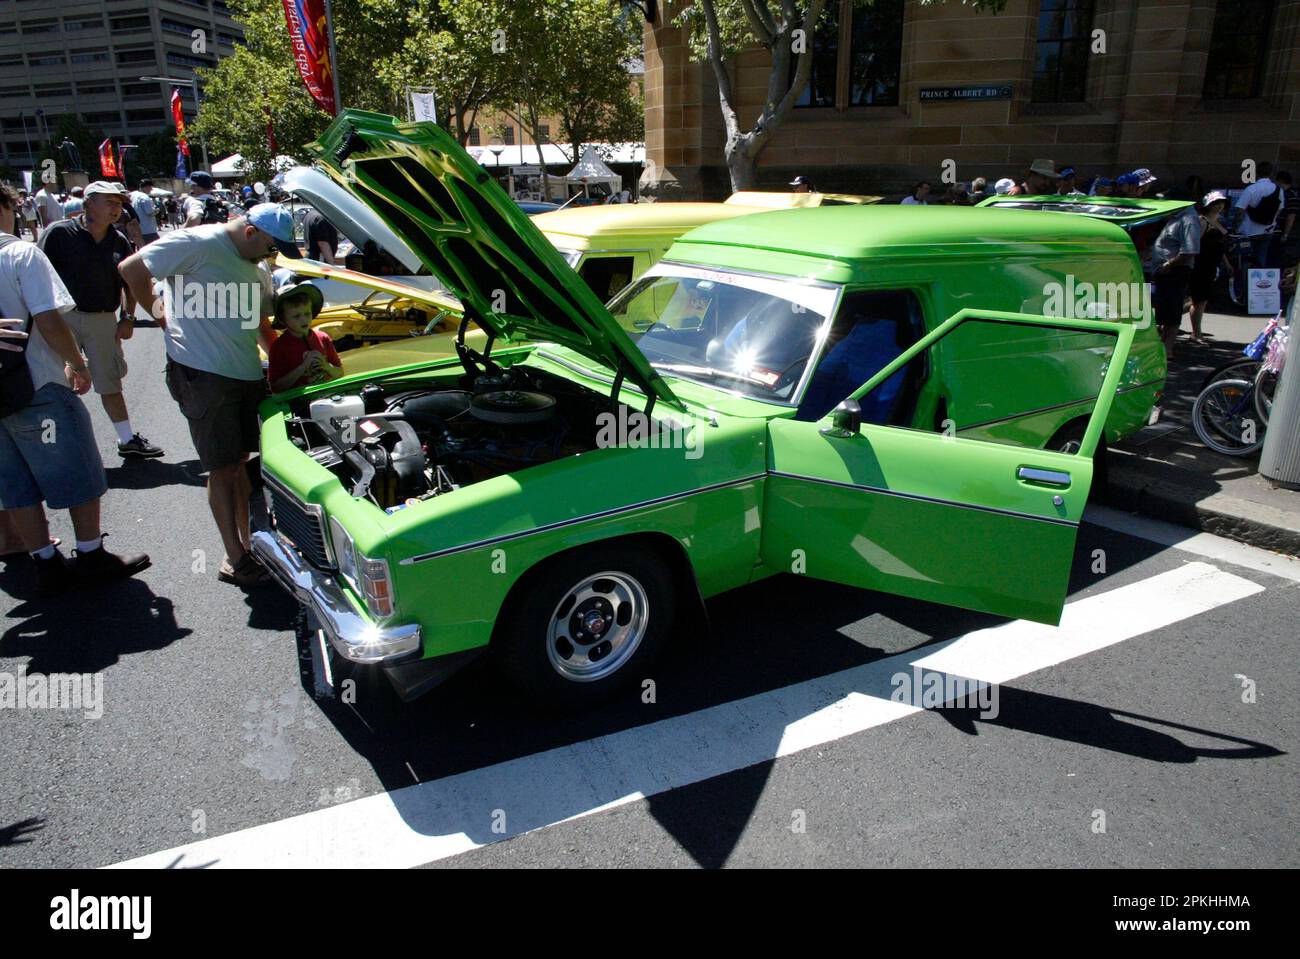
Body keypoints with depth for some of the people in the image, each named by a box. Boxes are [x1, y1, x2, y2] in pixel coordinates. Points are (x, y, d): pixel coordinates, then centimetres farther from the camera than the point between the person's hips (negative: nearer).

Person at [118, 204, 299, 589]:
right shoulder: (199, 244, -10)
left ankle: (249, 545, 23)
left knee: (243, 461, 12)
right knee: (225, 468, -2)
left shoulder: (257, 270, 16)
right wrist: (163, 317, -2)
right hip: (202, 374, -8)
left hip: (247, 375, 8)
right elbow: (131, 269, -10)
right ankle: (236, 560, 7)